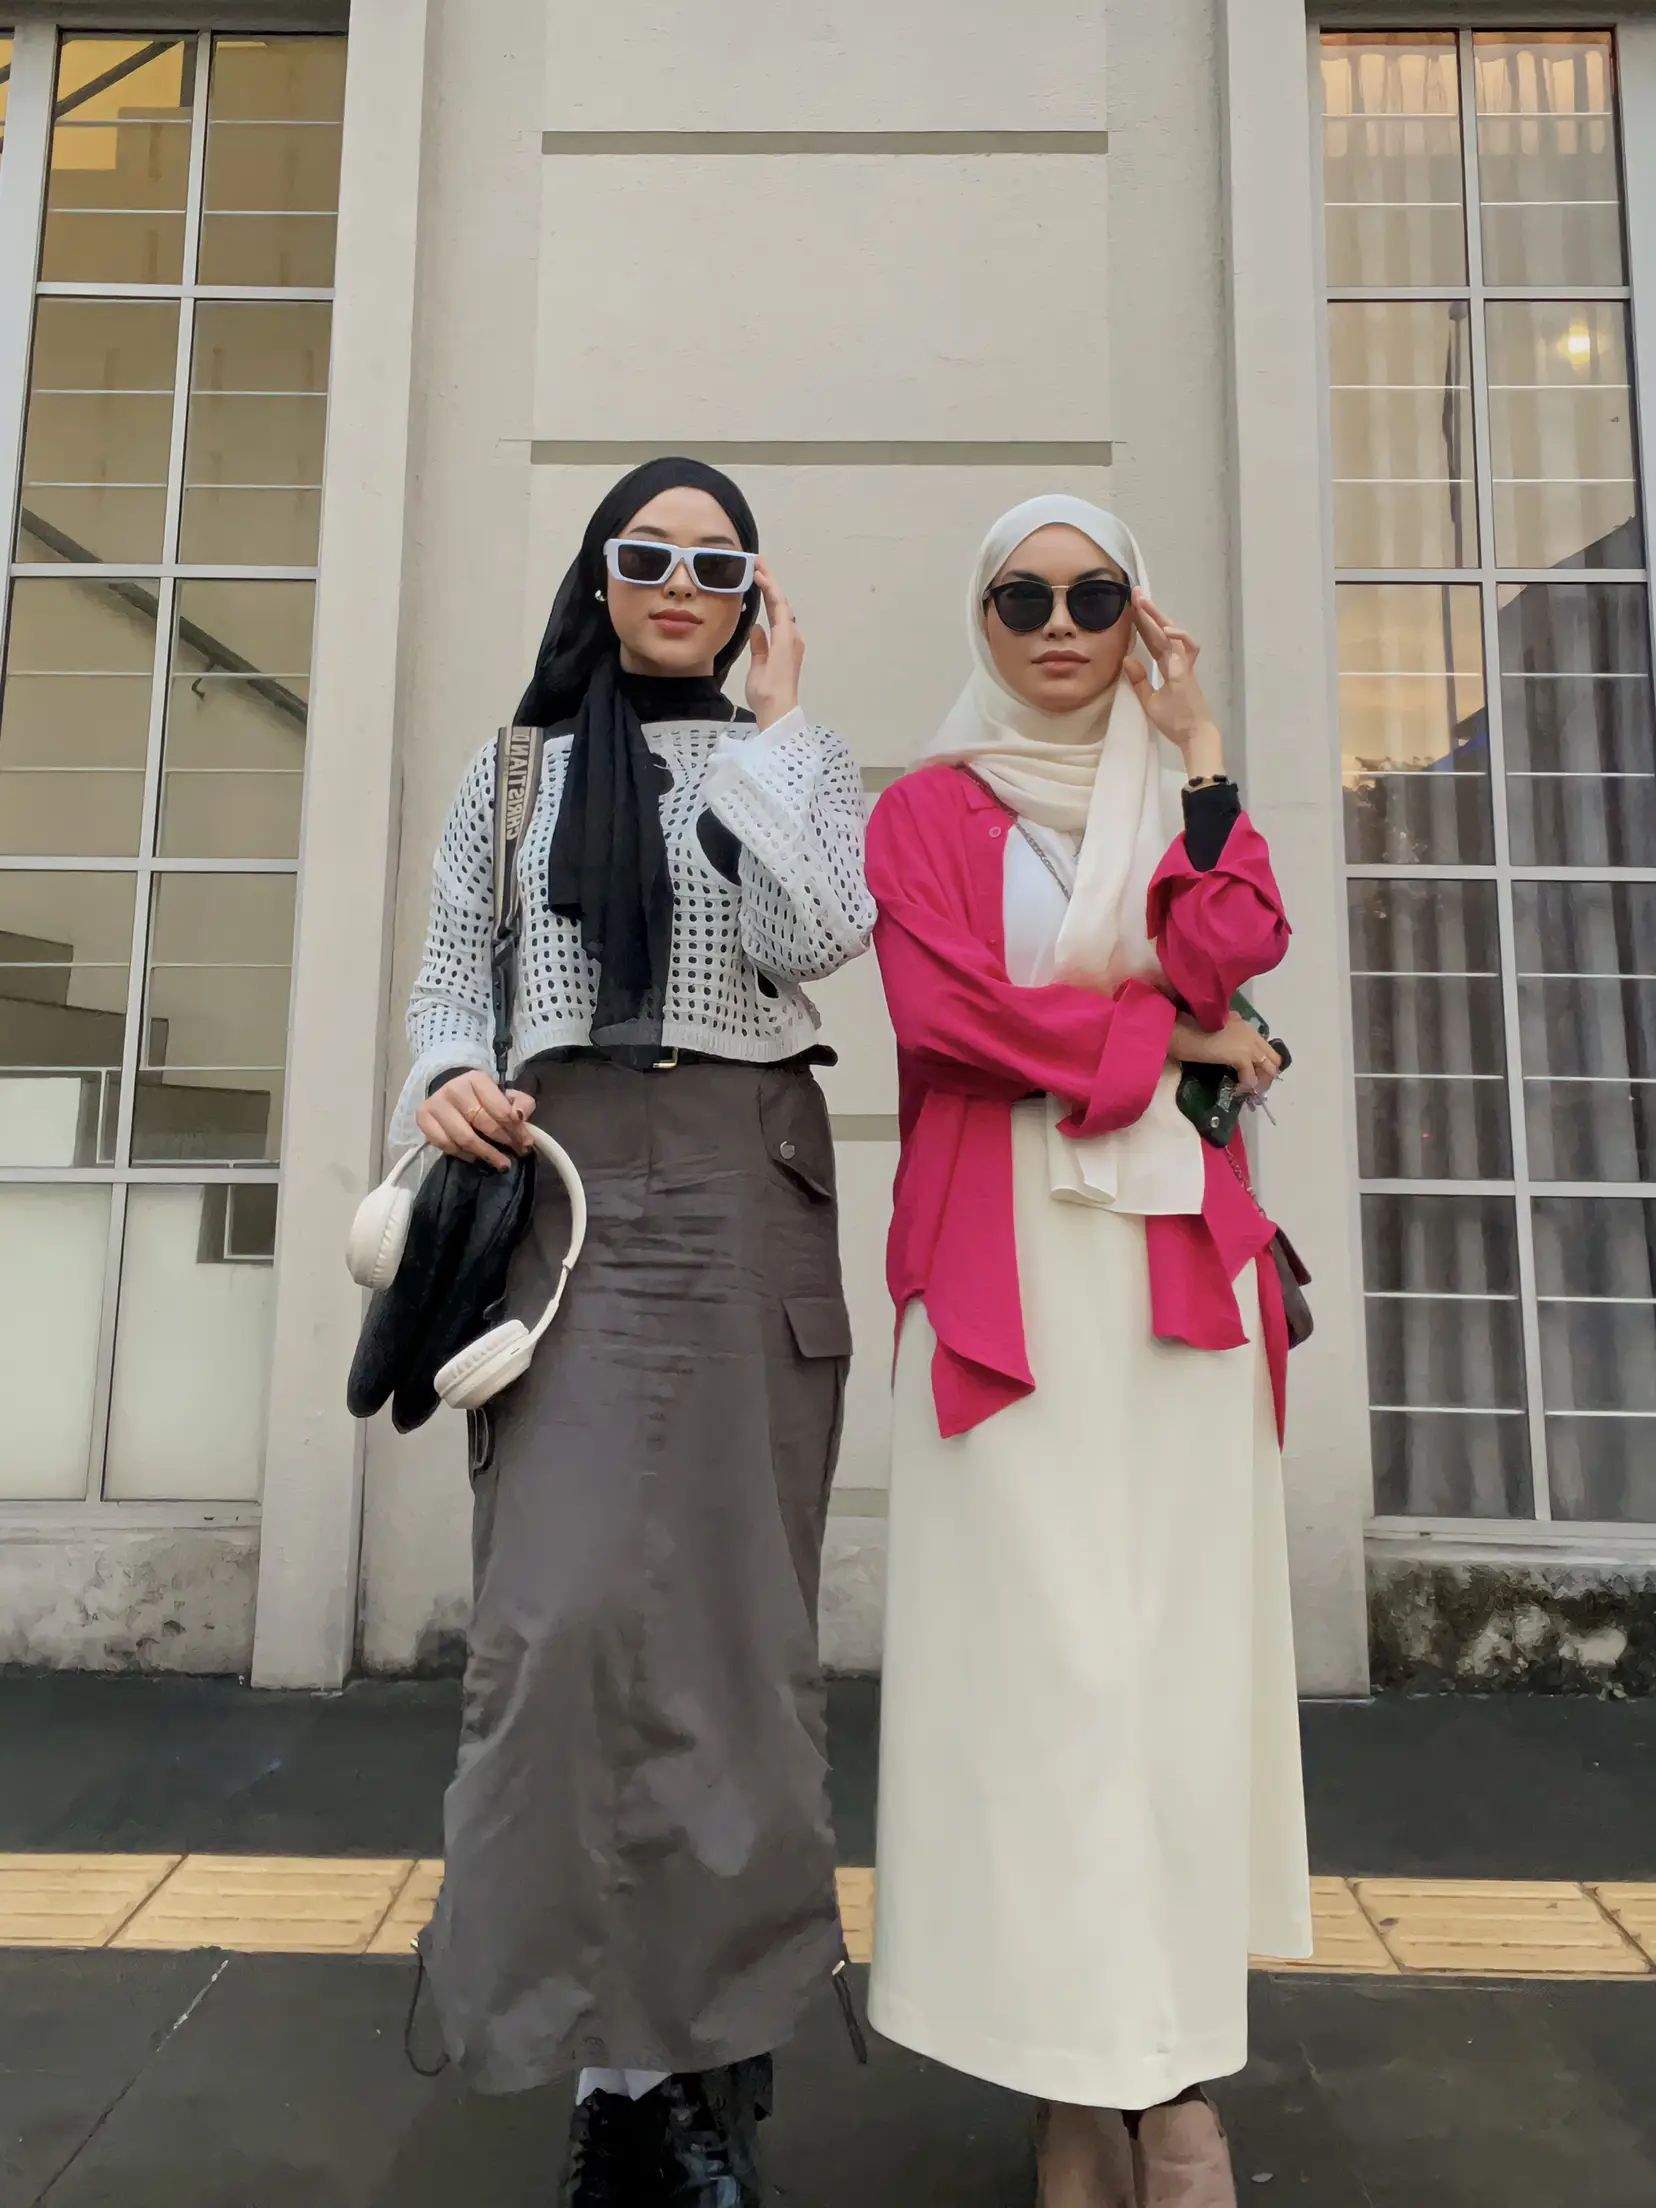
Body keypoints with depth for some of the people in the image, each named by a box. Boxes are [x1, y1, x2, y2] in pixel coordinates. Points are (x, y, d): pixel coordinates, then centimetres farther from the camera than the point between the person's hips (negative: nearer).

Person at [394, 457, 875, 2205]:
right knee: (567, 1602, -10)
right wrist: (449, 1074, -6)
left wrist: (775, 719, 1)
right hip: (561, 1185, 1)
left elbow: (811, 939, -6)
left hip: (746, 1196, 0)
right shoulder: (514, 766, 17)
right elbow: (447, 972, 15)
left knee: (732, 1606, 2)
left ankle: (707, 2054, 17)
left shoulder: (798, 760, 14)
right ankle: (616, 2042, 8)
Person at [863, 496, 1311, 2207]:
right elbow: (941, 1003, -7)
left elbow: (1229, 951, -1)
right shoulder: (928, 809, 10)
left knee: (1177, 1627, 1)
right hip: (1003, 1256, -2)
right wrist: (1162, 1032, -2)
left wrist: (1197, 750, 1)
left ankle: (1178, 2071, 13)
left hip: (1174, 1250, 3)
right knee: (1032, 1633, -3)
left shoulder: (1181, 799, 19)